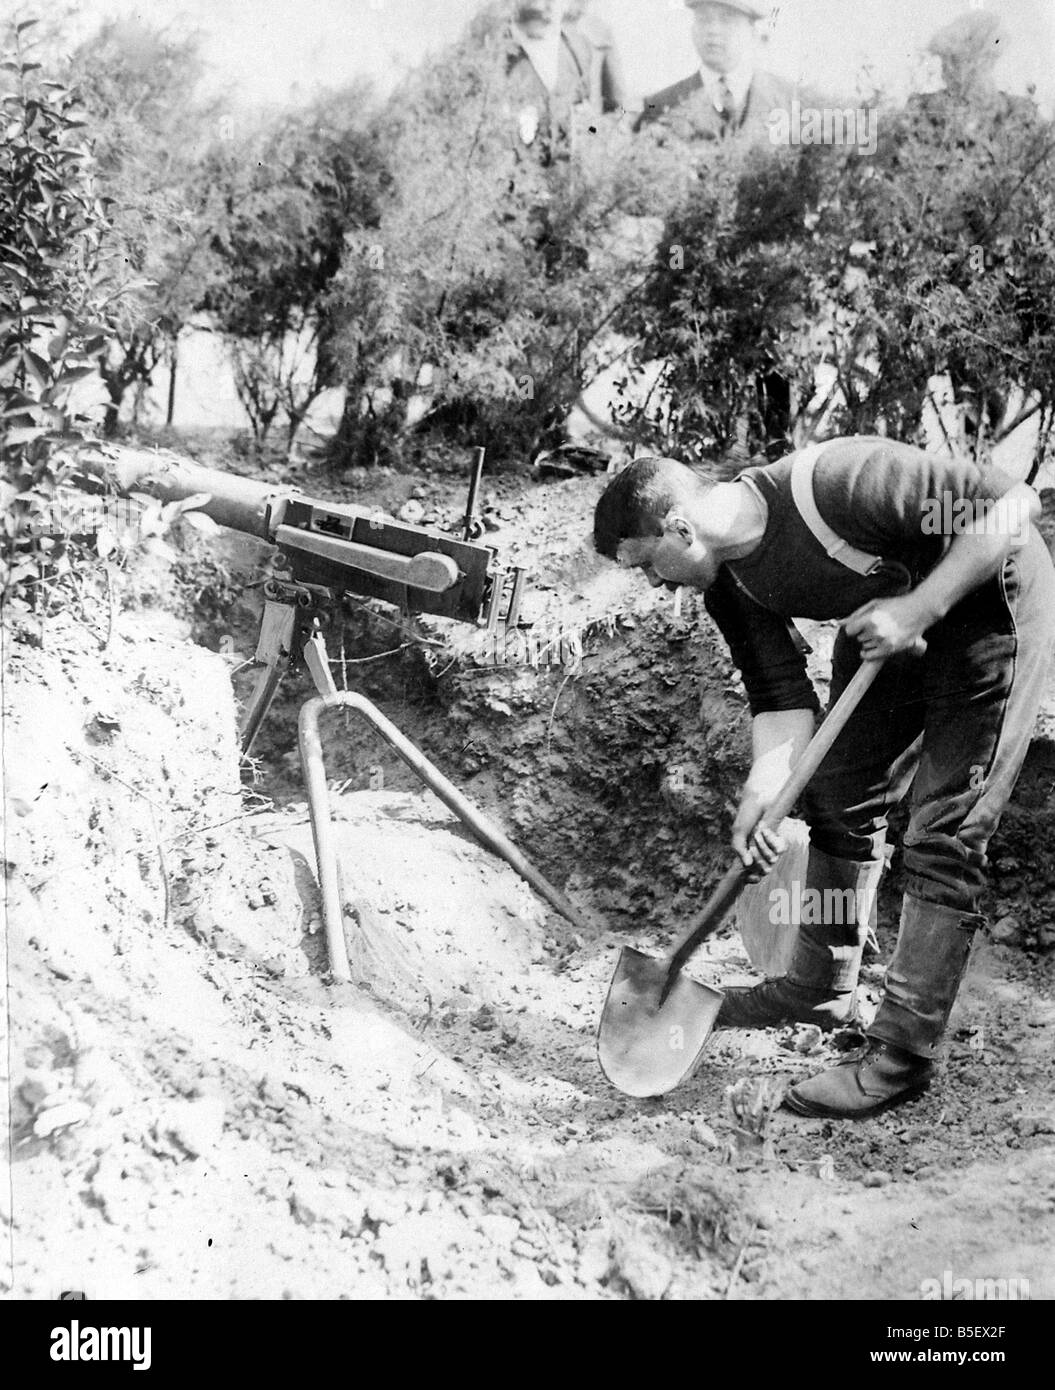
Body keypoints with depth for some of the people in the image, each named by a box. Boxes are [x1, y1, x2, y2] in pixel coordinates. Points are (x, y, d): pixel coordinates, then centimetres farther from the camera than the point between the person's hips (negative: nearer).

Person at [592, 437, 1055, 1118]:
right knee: (840, 795, 13)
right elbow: (782, 696, -7)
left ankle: (904, 1052, -1)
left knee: (944, 835, -9)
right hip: (890, 616, 8)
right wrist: (763, 792, -22)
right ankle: (823, 987, 31)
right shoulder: (730, 583, -10)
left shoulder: (834, 482, -35)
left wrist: (921, 607, -32)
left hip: (991, 597, -8)